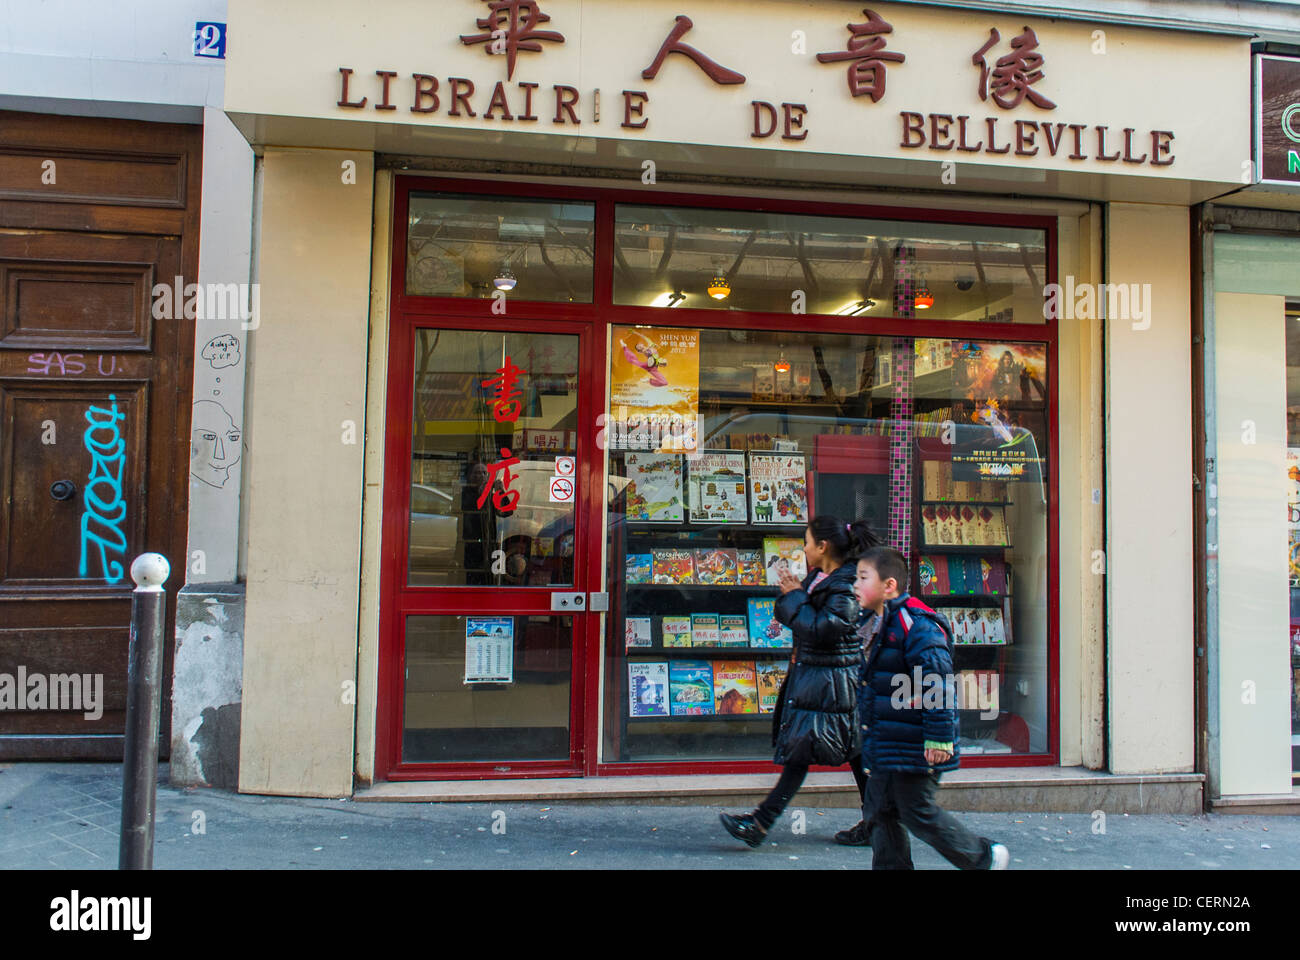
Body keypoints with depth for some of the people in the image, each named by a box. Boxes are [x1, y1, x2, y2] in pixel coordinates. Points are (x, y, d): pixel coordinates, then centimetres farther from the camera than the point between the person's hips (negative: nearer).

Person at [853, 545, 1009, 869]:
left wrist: (939, 737, -25)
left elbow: (937, 686, -24)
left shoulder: (915, 624, -19)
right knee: (881, 813, 12)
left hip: (913, 748, -10)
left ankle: (984, 857, 20)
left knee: (919, 813, 1)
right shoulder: (884, 625, 13)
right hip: (886, 746, 10)